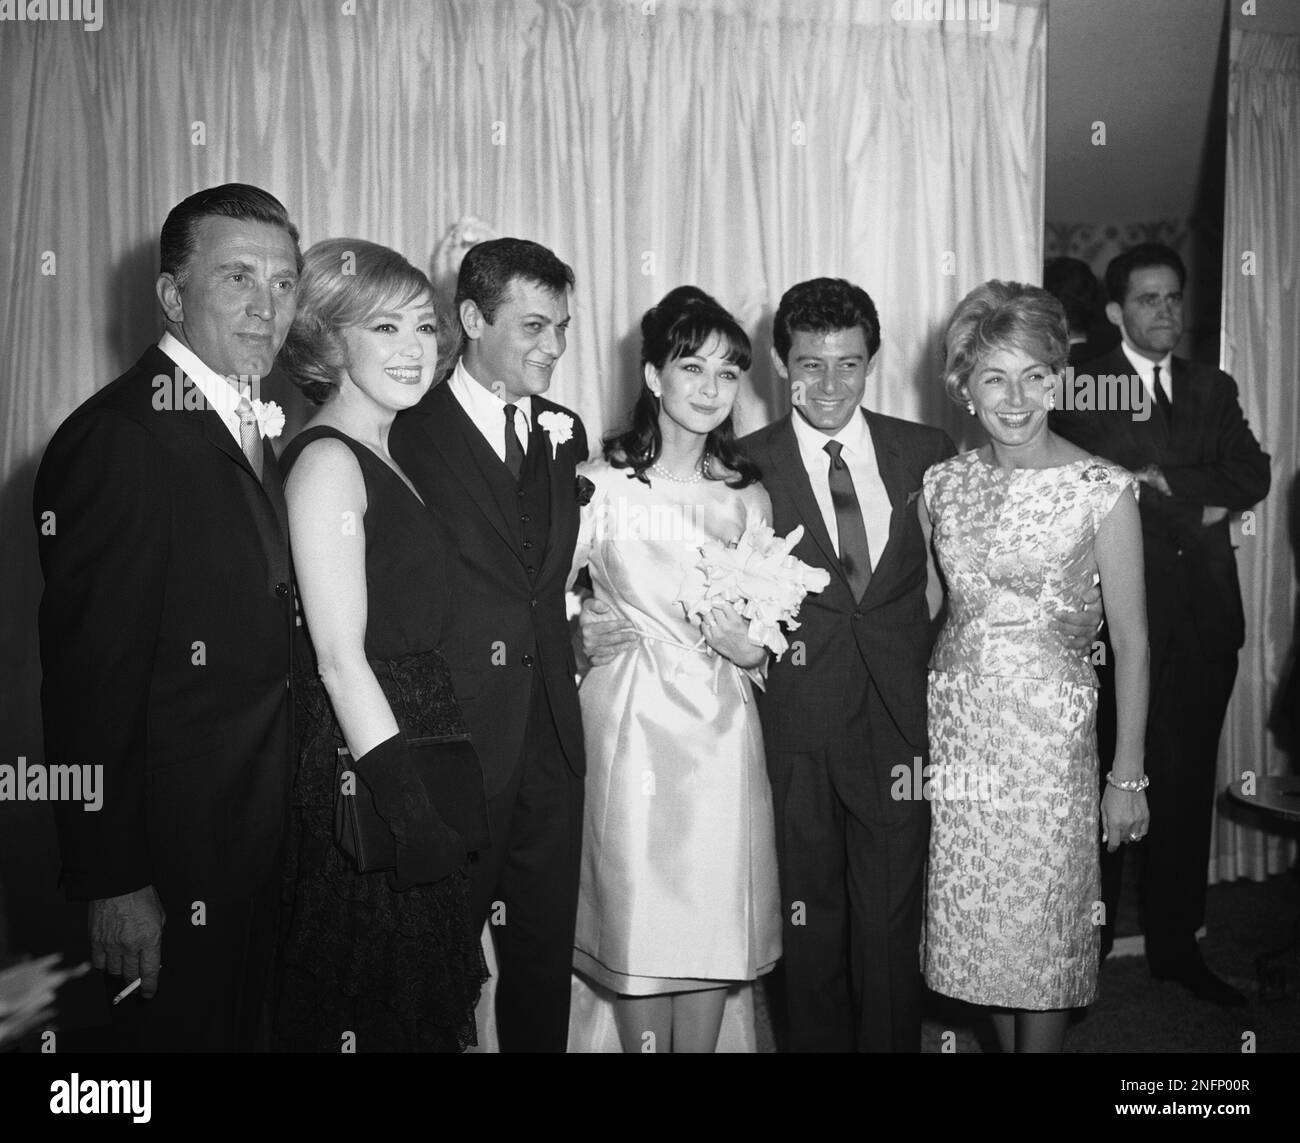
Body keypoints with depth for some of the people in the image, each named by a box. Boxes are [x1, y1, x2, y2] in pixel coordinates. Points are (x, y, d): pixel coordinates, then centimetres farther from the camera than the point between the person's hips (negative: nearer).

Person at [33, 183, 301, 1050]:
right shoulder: (116, 436, -20)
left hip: (261, 828, 8)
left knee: (249, 1023, 23)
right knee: (182, 1029, 13)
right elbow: (89, 673, -21)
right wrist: (114, 881, -19)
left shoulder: (258, 425, 8)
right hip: (173, 854, -8)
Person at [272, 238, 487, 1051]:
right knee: (374, 1011, 7)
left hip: (419, 759, 9)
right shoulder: (327, 460, -14)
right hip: (364, 779, -9)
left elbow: (415, 629, 10)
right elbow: (340, 660, -19)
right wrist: (409, 800, -20)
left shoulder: (389, 457, 12)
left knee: (426, 1006, 19)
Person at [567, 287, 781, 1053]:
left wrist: (749, 648, -5)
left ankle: (699, 1042, 28)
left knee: (717, 917, 9)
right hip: (631, 724, -3)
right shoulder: (601, 483, -3)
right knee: (639, 913, 6)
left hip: (723, 730, 3)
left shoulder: (747, 494, 8)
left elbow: (768, 634, 13)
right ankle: (645, 1040, 26)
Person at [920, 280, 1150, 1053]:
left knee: (1045, 925, 7)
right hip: (956, 727, 4)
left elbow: (1131, 642, -6)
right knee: (980, 923, 15)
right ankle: (1006, 1044, 36)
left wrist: (1128, 777, -5)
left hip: (1051, 728, -4)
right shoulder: (944, 484, 2)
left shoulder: (1103, 489, -10)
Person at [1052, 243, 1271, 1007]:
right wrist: (1201, 503, -7)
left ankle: (1177, 944, 24)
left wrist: (1165, 483, -8)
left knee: (1188, 785, 11)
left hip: (1205, 619, 5)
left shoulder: (1215, 389, 16)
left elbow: (1254, 477, 6)